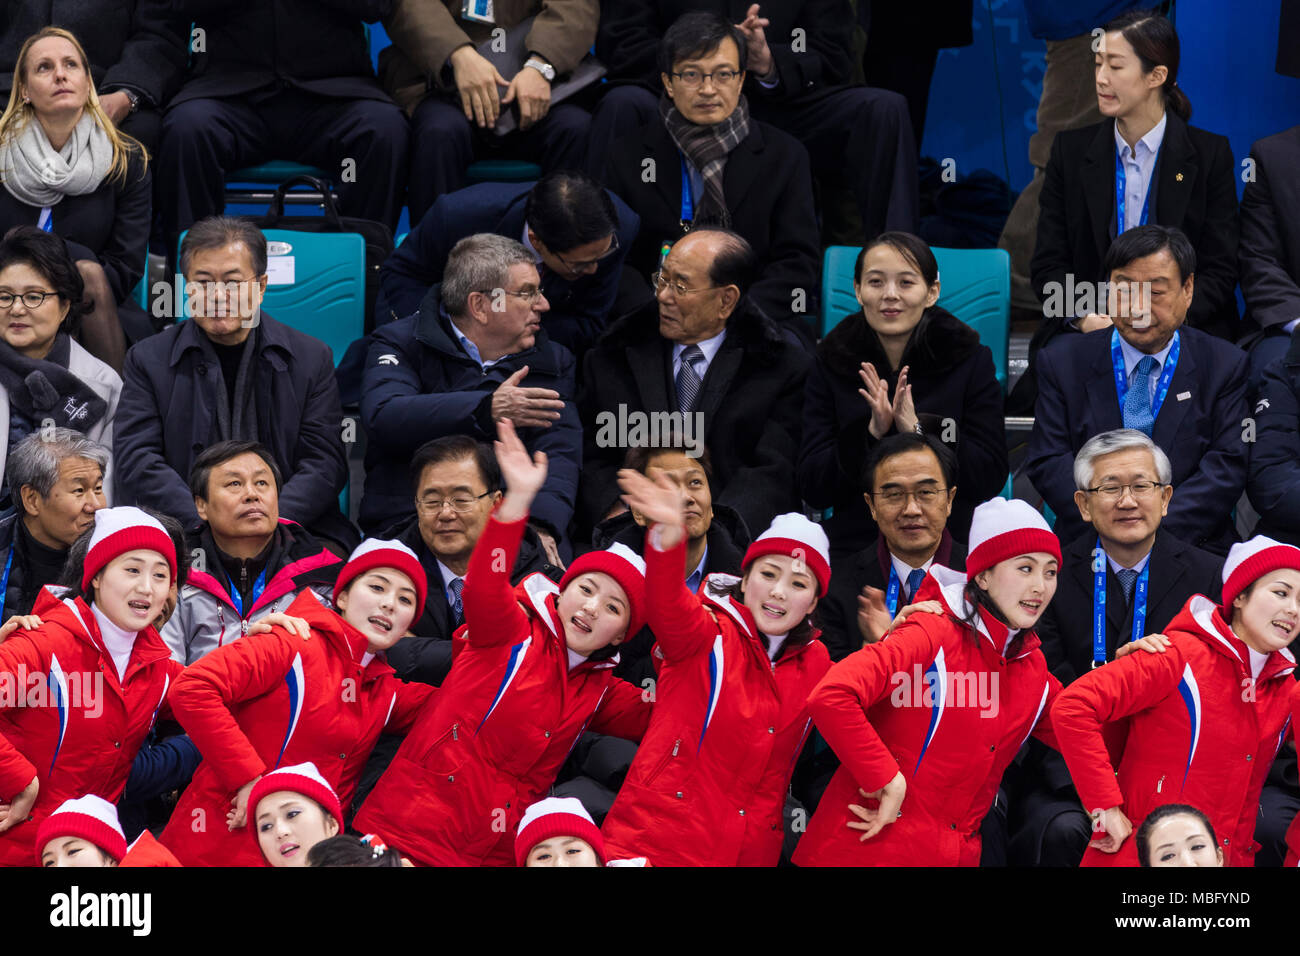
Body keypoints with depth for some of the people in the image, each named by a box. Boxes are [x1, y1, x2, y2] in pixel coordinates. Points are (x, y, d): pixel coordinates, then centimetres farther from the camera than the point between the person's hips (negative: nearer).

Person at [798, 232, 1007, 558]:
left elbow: (992, 479, -2)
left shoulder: (971, 359, 4)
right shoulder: (831, 363, 6)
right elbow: (813, 490, 1)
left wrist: (918, 430, -15)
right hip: (855, 548, 1)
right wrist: (871, 432, -14)